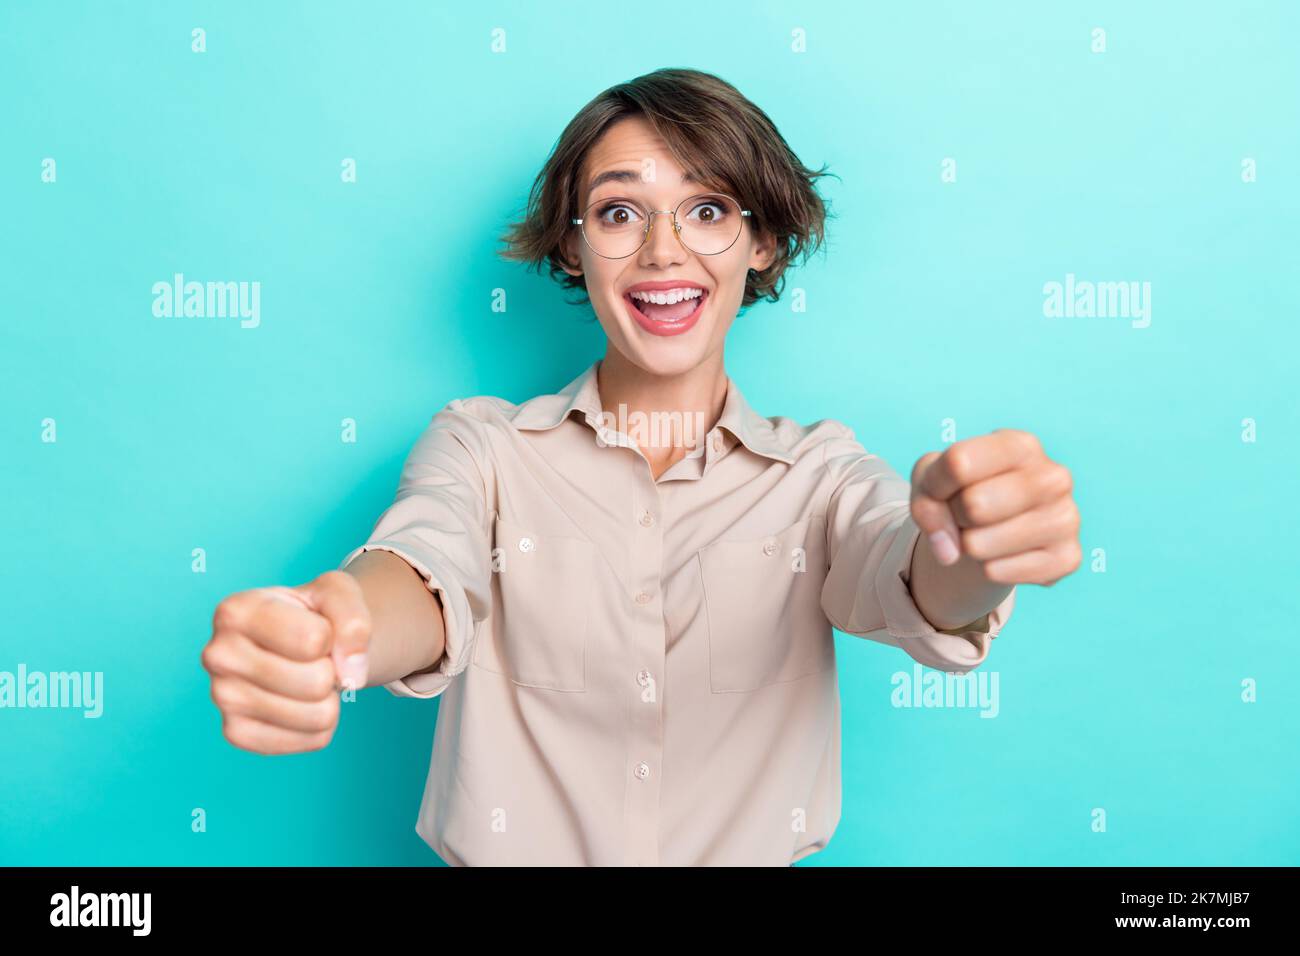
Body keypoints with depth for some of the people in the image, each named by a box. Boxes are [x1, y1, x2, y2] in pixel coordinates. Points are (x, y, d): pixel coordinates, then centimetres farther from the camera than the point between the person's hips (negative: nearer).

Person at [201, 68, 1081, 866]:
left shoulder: (821, 470, 2)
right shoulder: (481, 444, 0)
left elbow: (897, 578, -16)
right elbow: (431, 574, -18)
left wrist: (970, 557, -38)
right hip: (512, 850, -1)